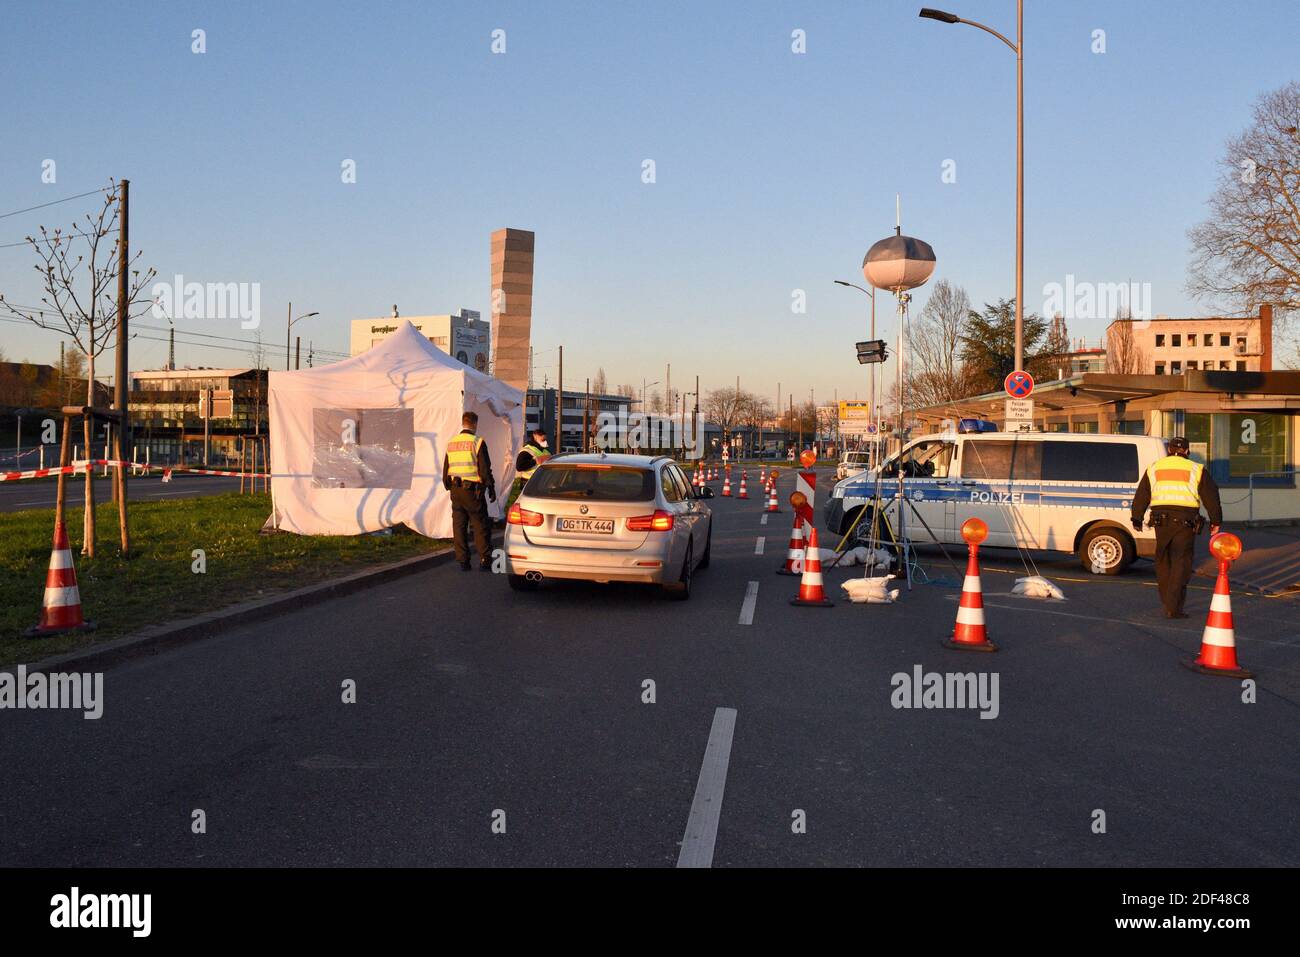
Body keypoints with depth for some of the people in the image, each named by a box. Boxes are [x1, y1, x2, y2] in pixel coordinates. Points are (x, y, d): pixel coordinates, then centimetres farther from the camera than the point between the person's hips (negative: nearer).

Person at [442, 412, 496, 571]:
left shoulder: (451, 443, 10)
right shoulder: (477, 442, -9)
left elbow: (445, 469, 16)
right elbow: (485, 469, -10)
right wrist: (491, 488, -3)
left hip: (455, 490, 5)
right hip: (472, 490, -5)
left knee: (459, 525, 8)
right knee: (481, 525, 0)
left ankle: (463, 561, 9)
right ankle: (484, 561, -1)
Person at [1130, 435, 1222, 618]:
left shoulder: (1154, 468, 13)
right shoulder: (1197, 470, 6)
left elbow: (1141, 496, 15)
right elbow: (1211, 497, 6)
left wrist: (1136, 520, 22)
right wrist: (1216, 521, 14)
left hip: (1161, 521, 3)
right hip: (1185, 521, -2)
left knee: (1162, 562, 16)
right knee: (1181, 564, -2)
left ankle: (1167, 603, 21)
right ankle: (1174, 608, -8)